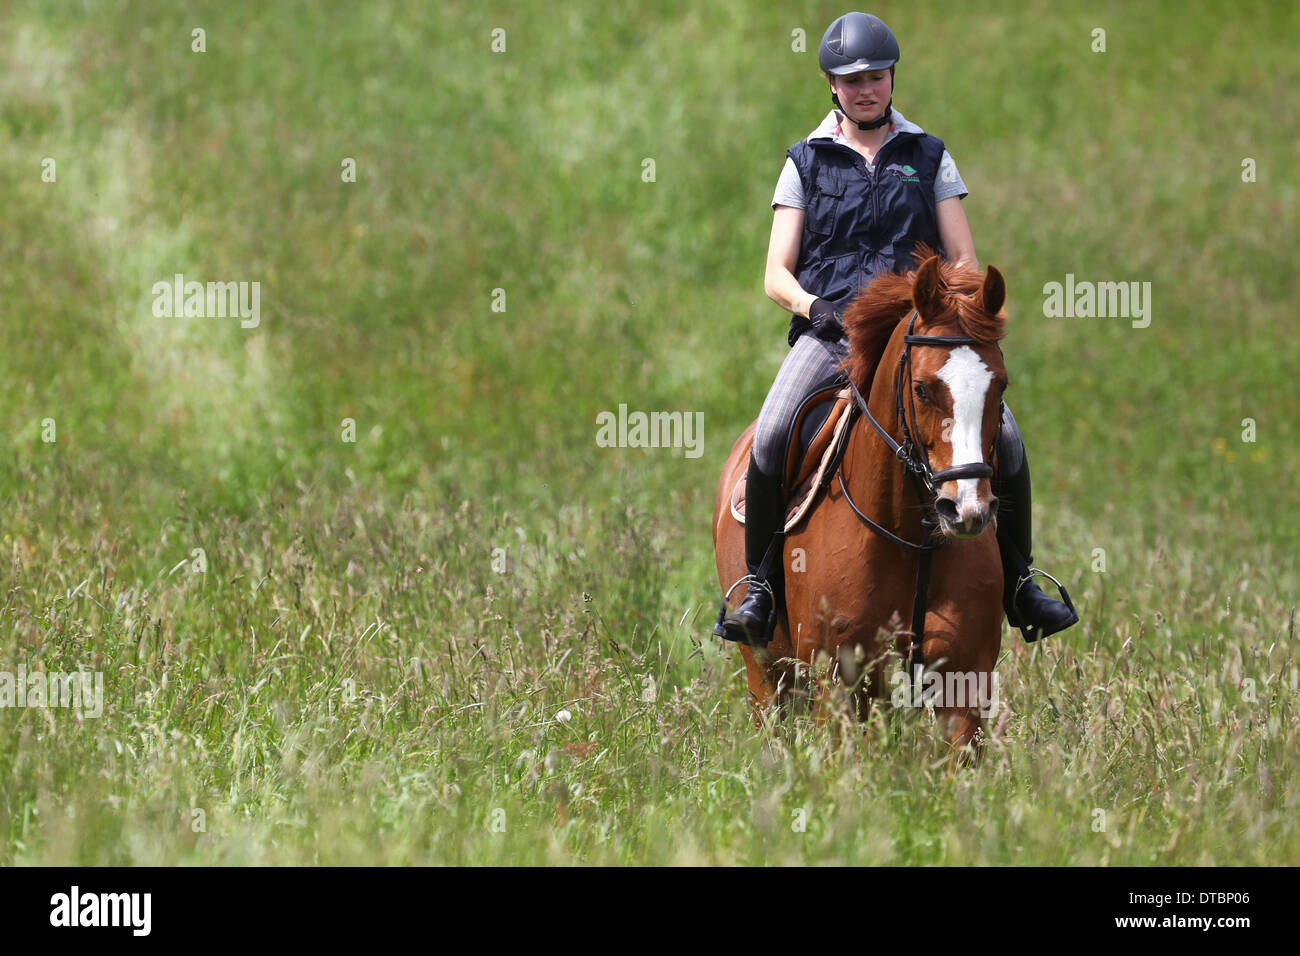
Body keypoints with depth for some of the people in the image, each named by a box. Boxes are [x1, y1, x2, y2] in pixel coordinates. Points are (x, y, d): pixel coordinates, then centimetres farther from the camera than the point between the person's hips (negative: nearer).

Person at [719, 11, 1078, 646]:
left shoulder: (929, 158, 16)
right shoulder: (806, 163, 13)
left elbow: (964, 261, 13)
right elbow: (777, 276, 8)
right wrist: (814, 305, -13)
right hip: (829, 329, -1)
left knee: (1002, 436, -20)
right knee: (772, 438, -29)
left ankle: (1019, 587, -1)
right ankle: (758, 588, -16)